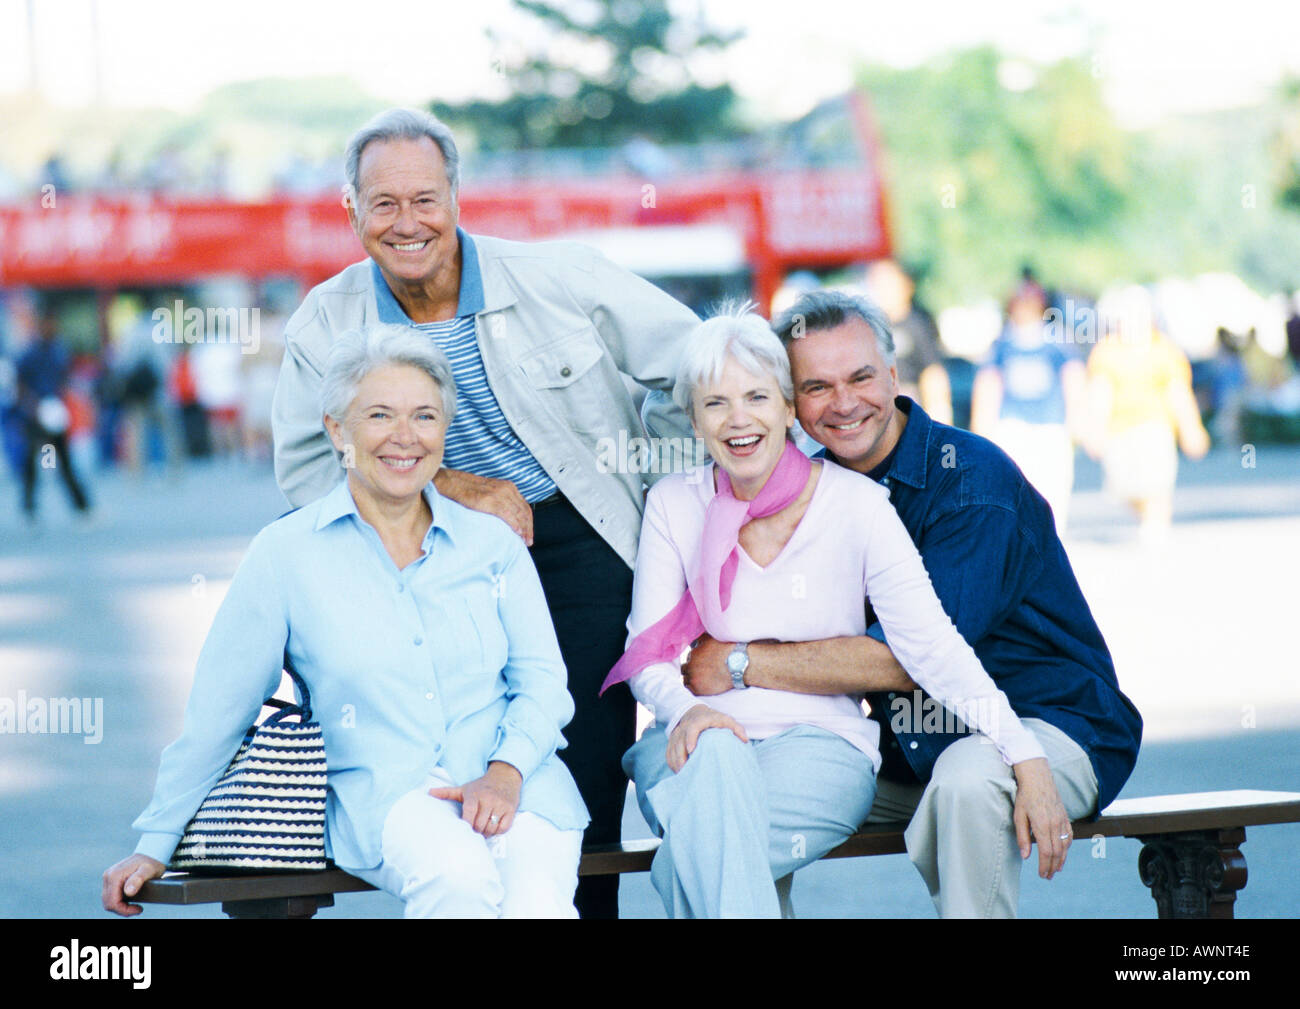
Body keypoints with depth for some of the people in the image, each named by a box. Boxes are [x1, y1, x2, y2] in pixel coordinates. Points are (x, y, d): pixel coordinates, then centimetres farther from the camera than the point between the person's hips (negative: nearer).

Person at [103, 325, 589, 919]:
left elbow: (543, 681, 9)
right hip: (381, 794, -1)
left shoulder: (493, 543, 13)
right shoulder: (286, 553, 6)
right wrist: (156, 845, 10)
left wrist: (505, 772, -11)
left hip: (517, 781, 2)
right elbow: (218, 711, 9)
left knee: (538, 899, -33)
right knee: (459, 879, -35)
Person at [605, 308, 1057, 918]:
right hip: (698, 744, 2)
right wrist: (684, 709, -22)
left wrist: (1026, 757, -17)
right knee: (714, 754, -37)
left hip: (821, 743, -2)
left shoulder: (855, 504, -2)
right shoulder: (674, 505, 5)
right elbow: (648, 649, 3)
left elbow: (930, 644, -7)